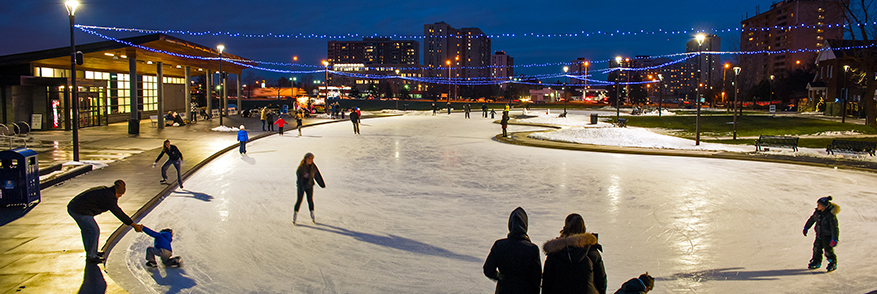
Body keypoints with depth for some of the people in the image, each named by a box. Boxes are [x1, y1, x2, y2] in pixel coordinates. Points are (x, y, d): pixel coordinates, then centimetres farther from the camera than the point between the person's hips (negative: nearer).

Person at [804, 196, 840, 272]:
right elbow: (812, 219, 11)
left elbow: (834, 227, -25)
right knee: (817, 249, 15)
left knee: (828, 251, 5)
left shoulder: (830, 215, -28)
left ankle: (833, 264, 28)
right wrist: (806, 227, 19)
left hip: (828, 236, -7)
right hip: (819, 235, 7)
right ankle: (817, 262, 34)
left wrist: (834, 239, -25)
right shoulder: (817, 212, -6)